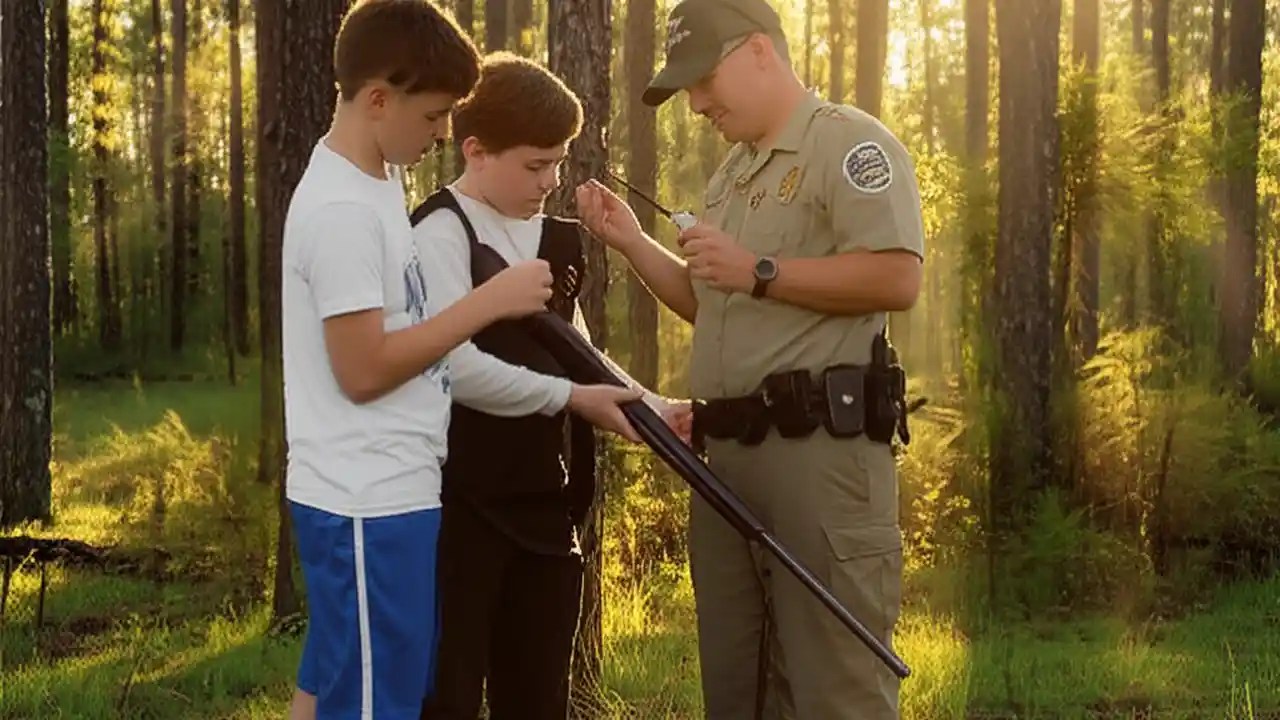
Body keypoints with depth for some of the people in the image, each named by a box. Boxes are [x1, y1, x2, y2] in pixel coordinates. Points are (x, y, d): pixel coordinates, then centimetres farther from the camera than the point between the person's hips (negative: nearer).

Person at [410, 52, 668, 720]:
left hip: (543, 499, 7)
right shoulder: (441, 233, -12)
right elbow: (456, 366, -23)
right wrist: (570, 398, -20)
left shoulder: (557, 239, 13)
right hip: (460, 503, -7)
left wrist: (654, 408, 7)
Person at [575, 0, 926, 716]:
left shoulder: (849, 141, -5)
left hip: (820, 448, -9)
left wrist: (757, 271, -16)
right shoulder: (733, 173, 23)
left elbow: (897, 278, -18)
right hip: (728, 451, 9)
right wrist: (632, 241, 16)